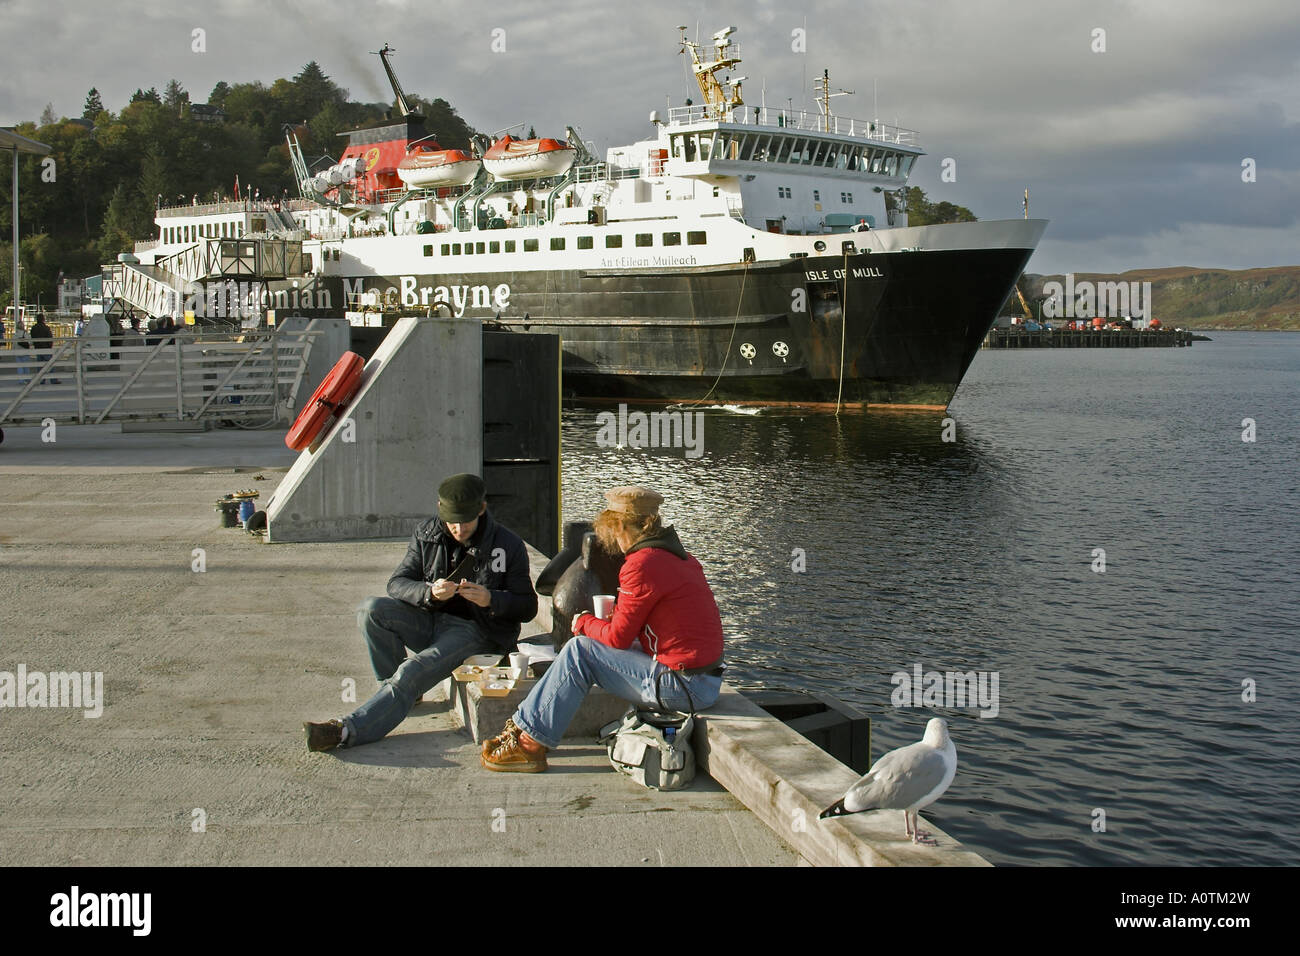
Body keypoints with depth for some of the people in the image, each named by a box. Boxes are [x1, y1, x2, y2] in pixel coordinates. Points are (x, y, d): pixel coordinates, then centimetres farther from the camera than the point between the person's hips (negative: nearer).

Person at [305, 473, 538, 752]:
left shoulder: (509, 545, -7)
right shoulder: (426, 535, 3)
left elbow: (527, 607, -5)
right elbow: (397, 583, -1)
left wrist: (490, 600, -25)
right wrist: (429, 592, -23)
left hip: (476, 632, -5)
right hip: (430, 621, 5)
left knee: (414, 671, -29)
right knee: (370, 610, -19)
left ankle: (350, 729, -36)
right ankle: (393, 687, -5)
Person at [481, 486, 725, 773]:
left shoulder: (642, 564, -16)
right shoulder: (679, 557, 12)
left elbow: (618, 637, -11)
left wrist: (584, 622, 7)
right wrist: (618, 614, 14)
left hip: (682, 688, -10)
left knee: (580, 651, -5)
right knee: (584, 650, 17)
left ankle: (529, 745, 2)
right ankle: (522, 728, 18)